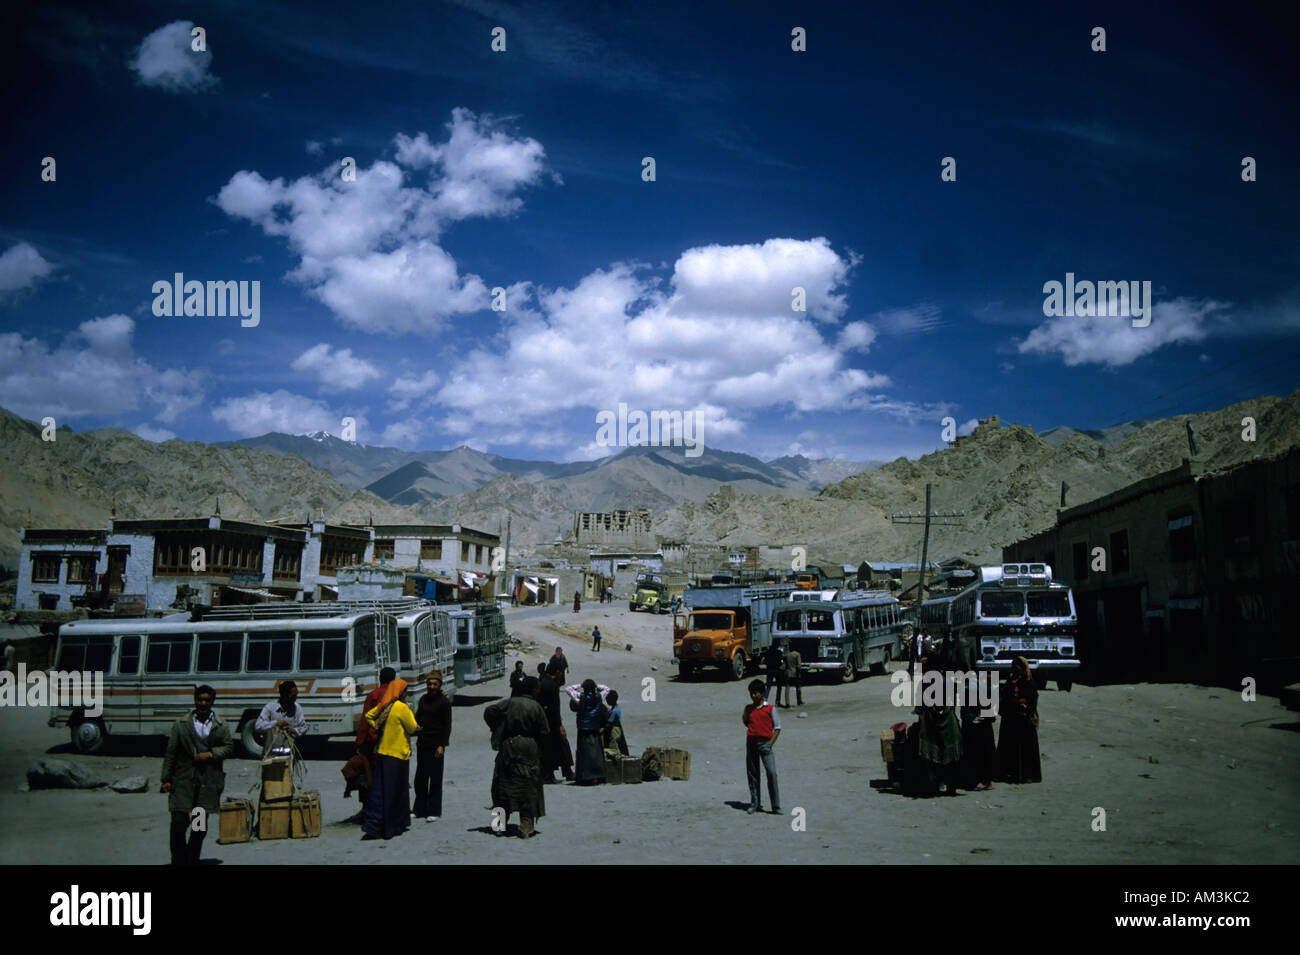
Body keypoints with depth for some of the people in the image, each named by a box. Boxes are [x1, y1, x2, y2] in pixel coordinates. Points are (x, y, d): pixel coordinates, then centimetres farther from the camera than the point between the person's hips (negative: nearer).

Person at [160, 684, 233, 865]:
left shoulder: (222, 726, 9)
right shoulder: (181, 724, 5)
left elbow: (229, 747, 8)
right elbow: (170, 753, 3)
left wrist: (211, 754, -10)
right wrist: (166, 779, -2)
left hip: (209, 781, 2)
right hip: (184, 780, -2)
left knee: (201, 825, 9)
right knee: (179, 823, -9)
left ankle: (192, 860, 24)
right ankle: (179, 860, 5)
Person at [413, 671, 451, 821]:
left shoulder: (444, 701, -5)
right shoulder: (423, 699, 12)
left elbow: (447, 725, -8)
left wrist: (442, 745, -14)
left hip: (435, 744, -6)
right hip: (422, 743, 6)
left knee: (435, 778, -1)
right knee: (420, 777, 9)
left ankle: (434, 811, 5)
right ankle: (420, 809, 18)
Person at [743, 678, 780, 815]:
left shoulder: (770, 708, -2)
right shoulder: (748, 709, 8)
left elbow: (777, 727, 0)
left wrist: (771, 743, -7)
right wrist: (751, 731, 12)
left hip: (765, 743, -4)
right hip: (751, 743, 4)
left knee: (771, 773, -13)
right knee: (752, 774, 7)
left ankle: (776, 806, -8)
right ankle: (754, 804, 17)